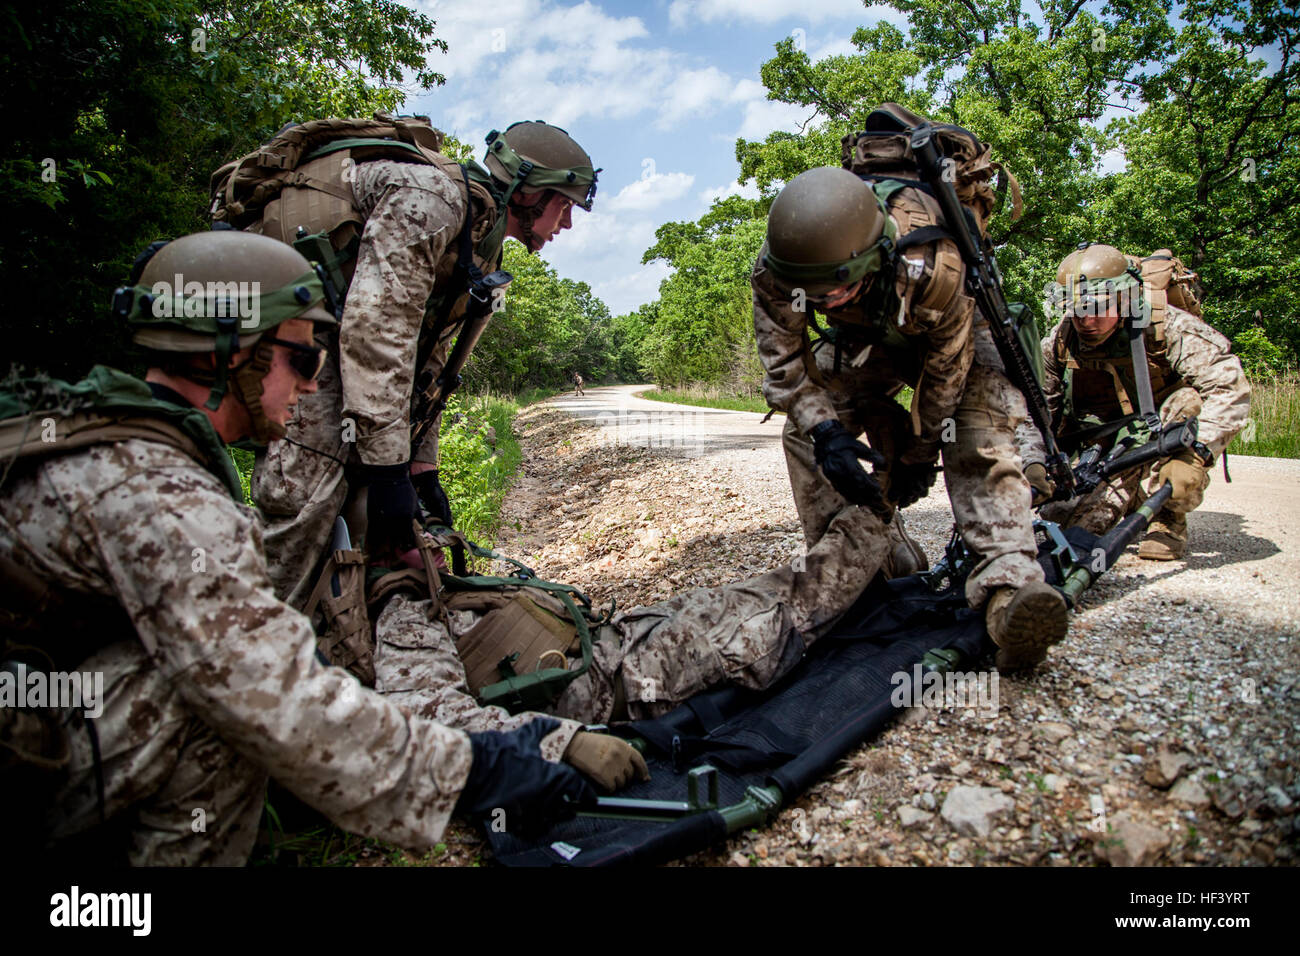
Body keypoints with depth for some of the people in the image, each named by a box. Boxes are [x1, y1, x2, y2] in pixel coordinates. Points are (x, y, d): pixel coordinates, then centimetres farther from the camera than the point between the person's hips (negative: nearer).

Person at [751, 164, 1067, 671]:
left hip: (952, 336, -3)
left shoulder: (931, 267, -43)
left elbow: (946, 369, -27)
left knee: (978, 443, -26)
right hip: (862, 340, 4)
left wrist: (918, 455, -17)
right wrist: (825, 431, -37)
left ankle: (1008, 587, -36)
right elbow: (784, 360, -22)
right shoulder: (774, 271, -34)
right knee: (802, 433, -12)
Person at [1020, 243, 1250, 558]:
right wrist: (1033, 462, -29)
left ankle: (1169, 521, -18)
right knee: (1061, 516, -14)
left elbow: (1230, 387, -31)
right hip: (1107, 445, 3)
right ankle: (1135, 498, 21)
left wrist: (1195, 454, -43)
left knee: (1188, 402, -36)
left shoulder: (1168, 327, -26)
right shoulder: (1060, 343, -15)